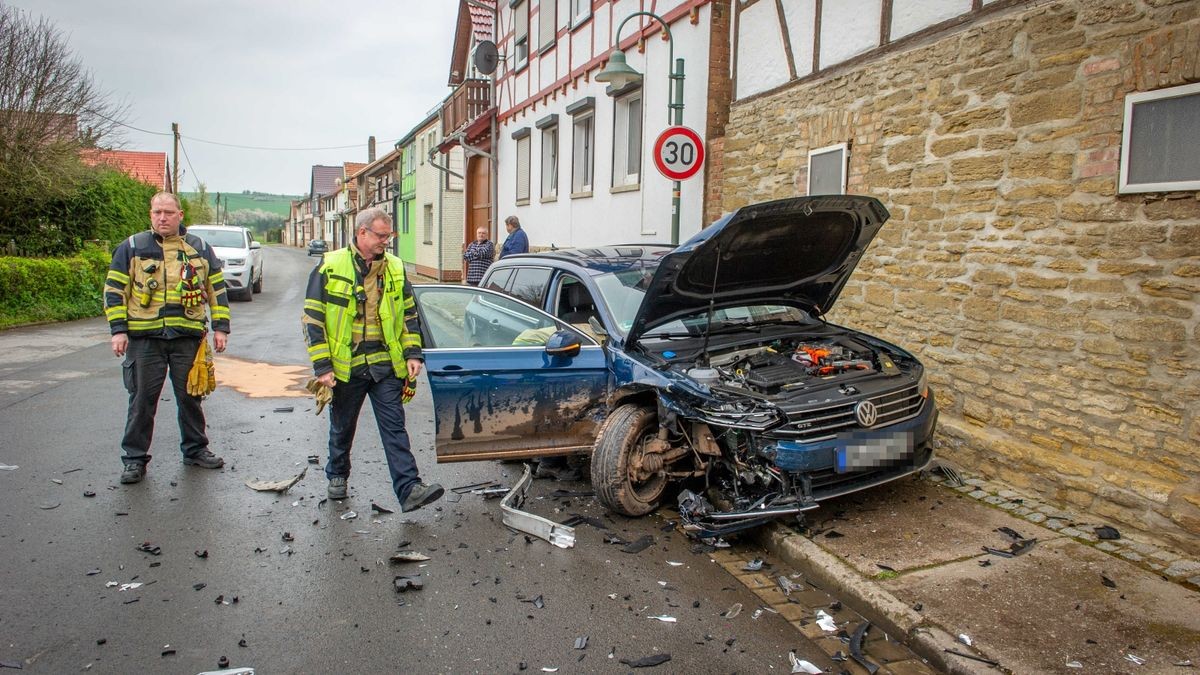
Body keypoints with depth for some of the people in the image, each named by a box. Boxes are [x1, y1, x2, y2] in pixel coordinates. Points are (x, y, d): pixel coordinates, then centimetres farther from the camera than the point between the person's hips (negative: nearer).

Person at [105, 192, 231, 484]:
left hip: (188, 337, 1)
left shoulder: (200, 248, 8)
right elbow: (114, 290, 3)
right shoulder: (131, 247, 3)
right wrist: (118, 330, -4)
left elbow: (217, 289, 11)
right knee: (142, 399, 4)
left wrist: (221, 327, 5)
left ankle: (195, 449, 24)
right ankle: (135, 458, 15)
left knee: (190, 396, 10)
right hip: (144, 338, -1)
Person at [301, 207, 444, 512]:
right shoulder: (330, 266, -5)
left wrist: (412, 353, 2)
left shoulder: (395, 267, 5)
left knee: (394, 427, -2)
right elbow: (312, 318, -5)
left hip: (386, 364, 2)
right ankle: (337, 476, 40)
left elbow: (409, 314, 12)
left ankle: (409, 490, -5)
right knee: (342, 427, 16)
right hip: (345, 365, -1)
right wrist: (322, 366, -10)